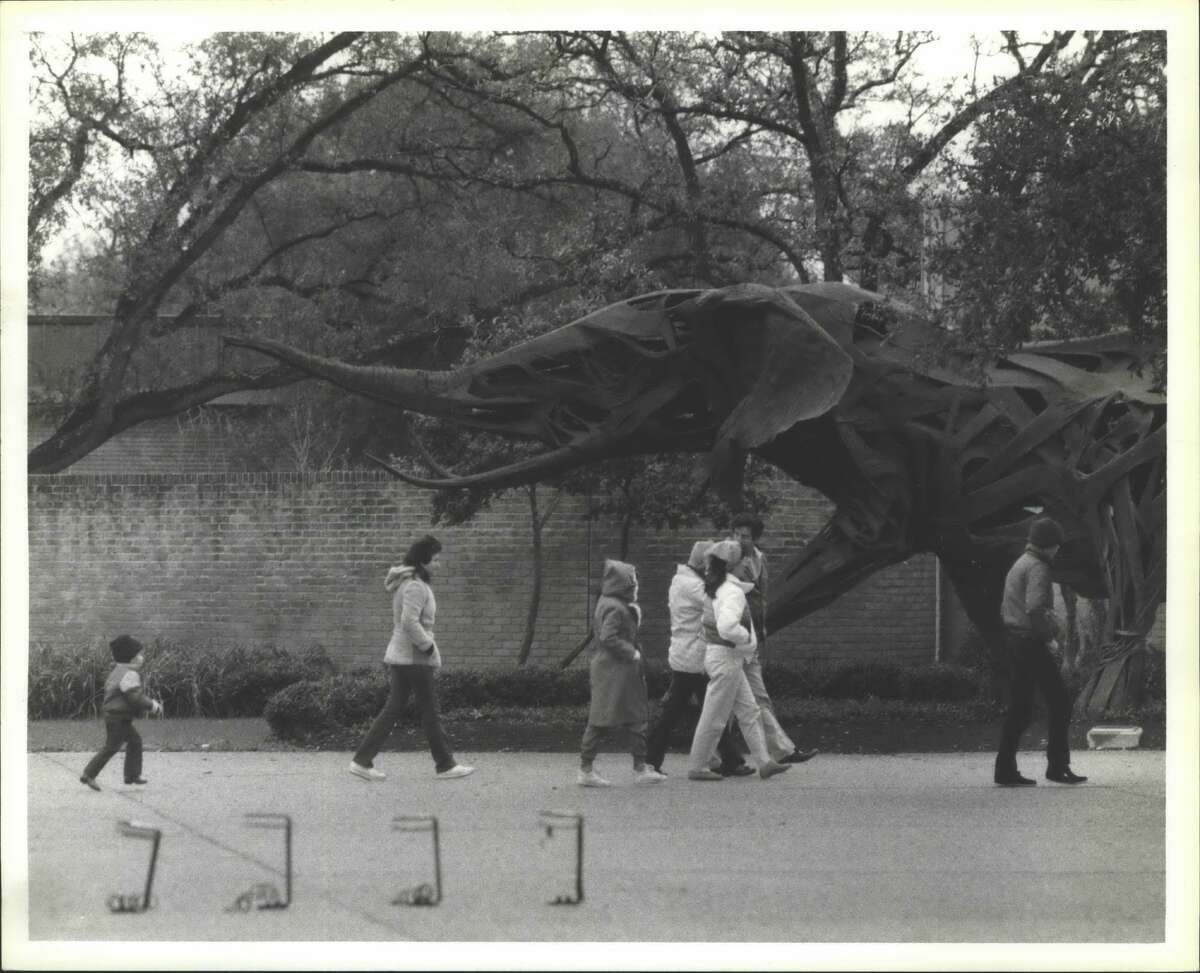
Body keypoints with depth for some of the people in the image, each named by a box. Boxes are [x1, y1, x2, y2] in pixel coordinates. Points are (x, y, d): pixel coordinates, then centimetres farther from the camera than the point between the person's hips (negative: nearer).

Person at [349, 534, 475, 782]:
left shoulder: (408, 584, 15)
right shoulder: (415, 586, -16)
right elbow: (409, 621, -26)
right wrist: (428, 646, -18)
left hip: (400, 656, 10)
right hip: (414, 657, -10)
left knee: (393, 710, 9)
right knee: (430, 711, 0)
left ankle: (362, 761, 5)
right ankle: (445, 765, 8)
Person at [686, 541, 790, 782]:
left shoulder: (714, 589, 8)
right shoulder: (732, 593, -20)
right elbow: (726, 626, -33)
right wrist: (746, 637, -17)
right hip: (726, 658, -10)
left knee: (748, 712, 13)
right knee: (714, 717, 0)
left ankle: (764, 762, 17)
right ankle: (697, 767, 8)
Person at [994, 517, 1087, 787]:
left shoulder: (1018, 565, 19)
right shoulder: (1037, 568, -12)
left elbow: (1005, 609, 25)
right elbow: (1034, 608, -28)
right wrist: (1052, 628, -12)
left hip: (1013, 642, 10)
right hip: (1032, 643, -10)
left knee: (1019, 708, 9)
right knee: (1060, 703, -3)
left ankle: (1006, 770, 6)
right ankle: (1057, 765, -4)